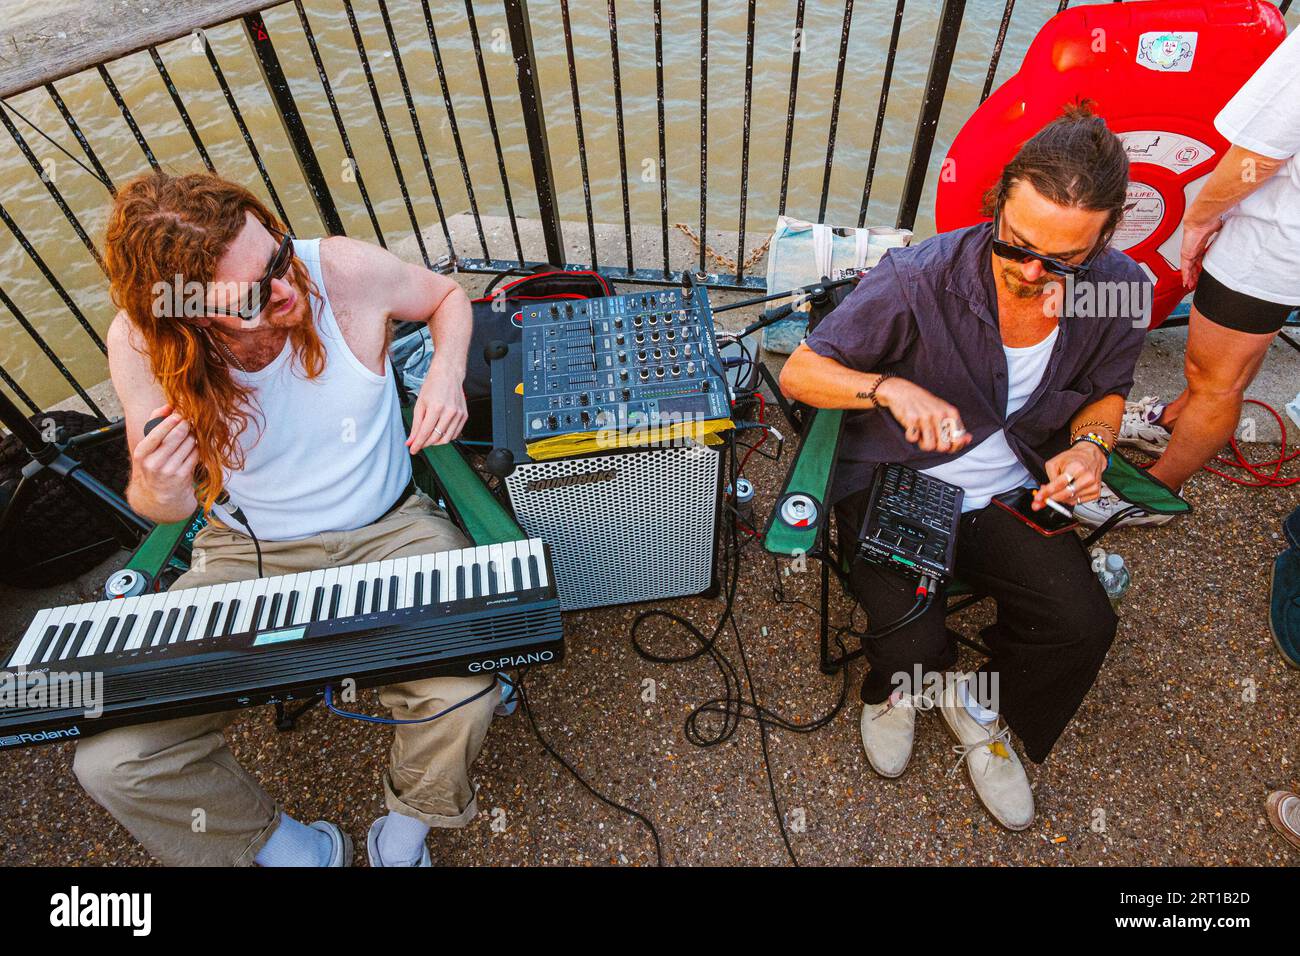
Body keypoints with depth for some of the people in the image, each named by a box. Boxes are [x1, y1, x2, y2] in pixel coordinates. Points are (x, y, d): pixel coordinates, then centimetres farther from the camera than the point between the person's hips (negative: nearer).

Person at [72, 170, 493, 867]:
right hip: (246, 555, 2)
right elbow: (163, 506, 1)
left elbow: (447, 295, 5)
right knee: (111, 761, -13)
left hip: (386, 533, -1)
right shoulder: (140, 345, -14)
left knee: (464, 694, -26)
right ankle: (291, 847, 16)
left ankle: (408, 822, 12)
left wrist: (446, 373, -16)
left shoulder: (345, 270, -18)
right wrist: (157, 491, -25)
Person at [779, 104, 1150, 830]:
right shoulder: (919, 279, -24)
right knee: (915, 647, -19)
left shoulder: (1122, 289, -10)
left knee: (1085, 627, -13)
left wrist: (1092, 444, -13)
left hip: (1013, 490, 4)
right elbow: (799, 373, -17)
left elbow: (1107, 390, 10)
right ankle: (897, 685, 24)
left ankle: (983, 705, 22)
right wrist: (891, 389, -35)